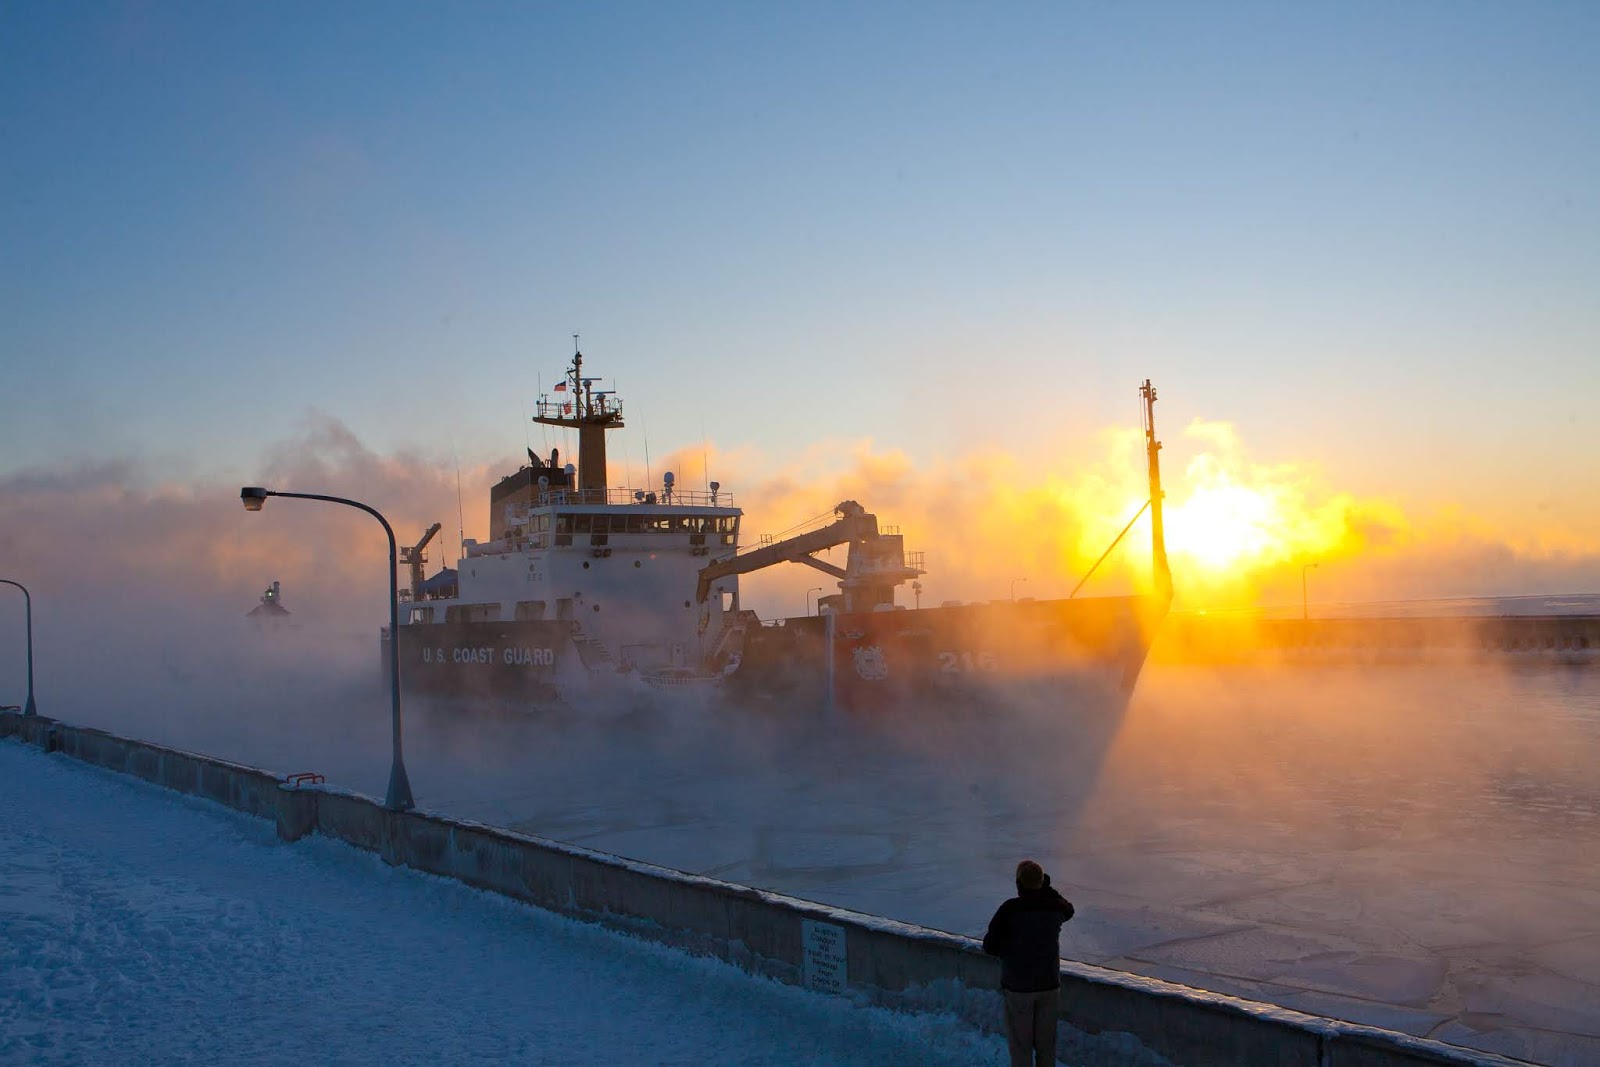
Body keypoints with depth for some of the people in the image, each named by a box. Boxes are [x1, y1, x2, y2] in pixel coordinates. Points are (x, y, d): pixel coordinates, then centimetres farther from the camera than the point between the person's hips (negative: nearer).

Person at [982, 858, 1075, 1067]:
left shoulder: (1010, 909, -18)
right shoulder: (1055, 907, -6)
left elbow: (990, 946, -14)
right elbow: (1068, 910, 20)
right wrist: (1047, 889, 10)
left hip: (1018, 988, -3)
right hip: (1049, 986, 4)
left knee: (1020, 1045, 8)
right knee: (1046, 1044, 16)